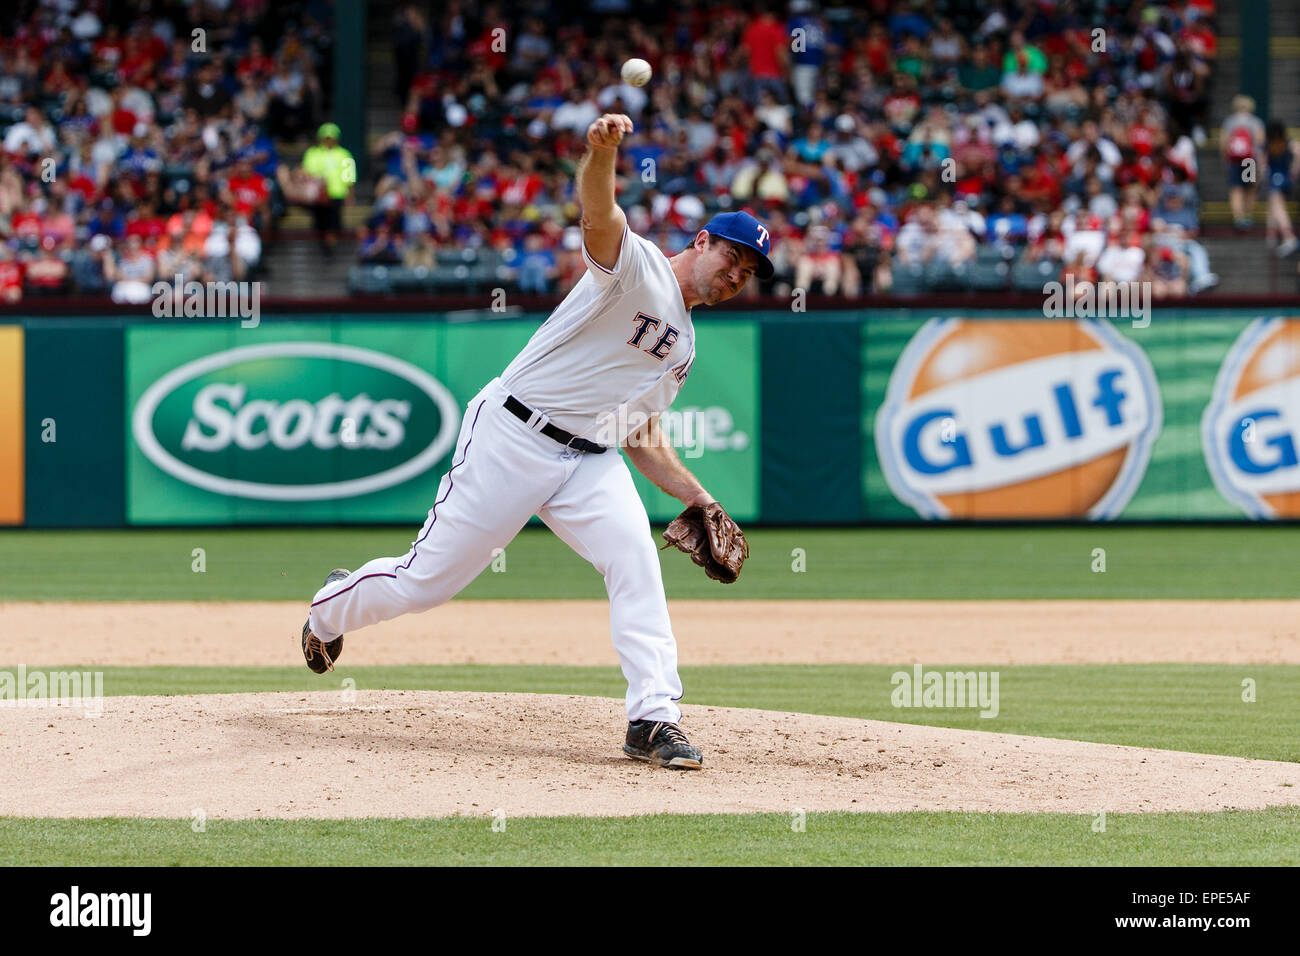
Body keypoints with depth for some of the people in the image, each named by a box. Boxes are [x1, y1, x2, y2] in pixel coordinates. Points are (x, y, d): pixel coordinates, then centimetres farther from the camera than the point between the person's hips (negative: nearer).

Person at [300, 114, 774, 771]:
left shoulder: (682, 347, 19)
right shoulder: (634, 263, -6)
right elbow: (597, 214, -28)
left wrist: (693, 495, 11)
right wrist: (601, 151, -50)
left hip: (589, 463, 7)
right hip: (511, 439, -7)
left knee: (636, 561, -20)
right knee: (425, 582, 1)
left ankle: (654, 718, -23)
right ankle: (333, 605, 32)